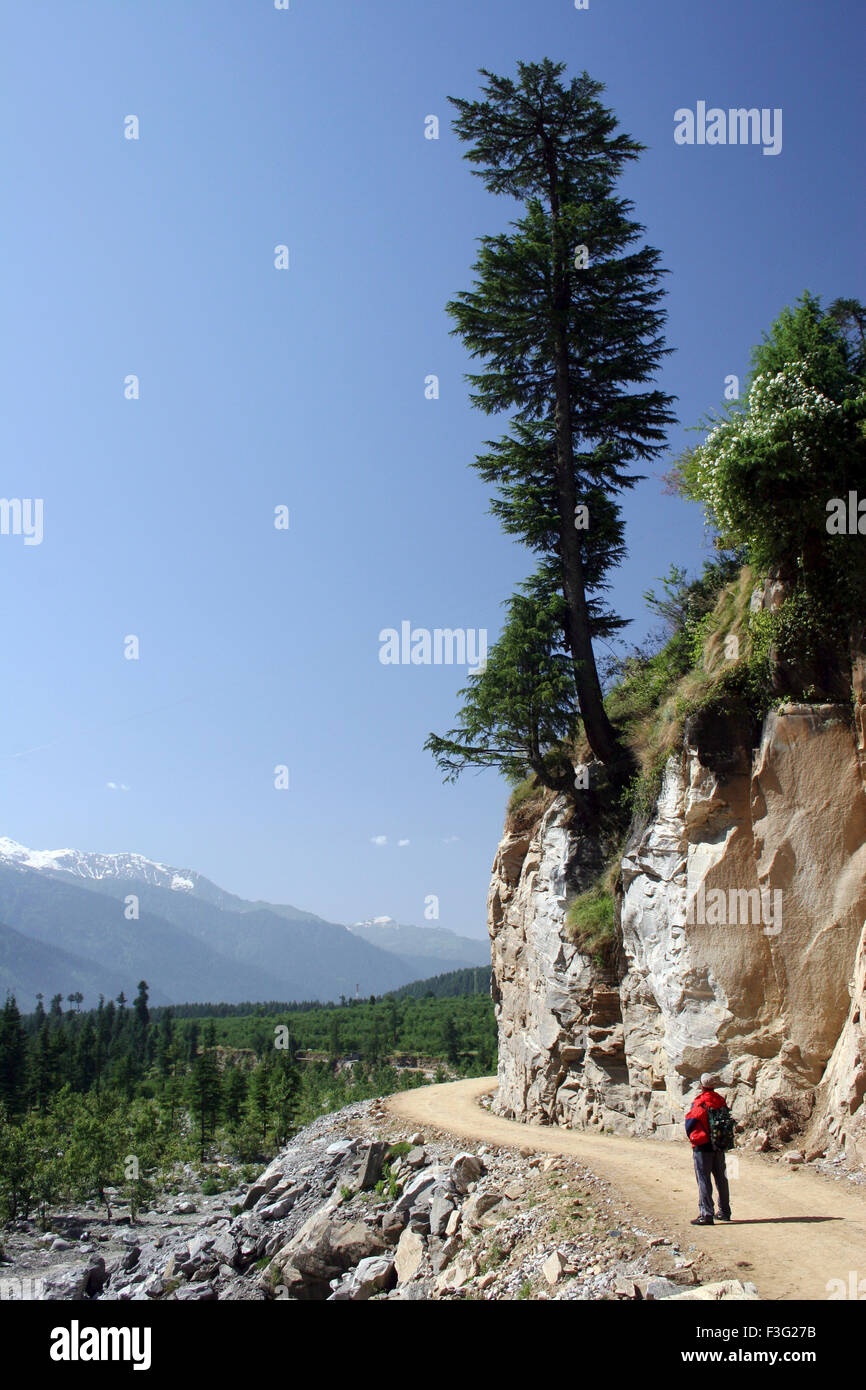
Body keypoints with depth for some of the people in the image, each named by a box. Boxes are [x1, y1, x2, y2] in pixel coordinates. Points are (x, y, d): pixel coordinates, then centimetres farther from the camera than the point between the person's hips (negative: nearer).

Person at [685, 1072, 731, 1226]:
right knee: (721, 1179, 15)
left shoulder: (700, 1103, -14)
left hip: (703, 1146, -6)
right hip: (719, 1146, 6)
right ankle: (724, 1211, 25)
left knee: (704, 1181, -2)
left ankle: (706, 1214, -5)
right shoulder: (721, 1101, 2)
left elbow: (689, 1124, -10)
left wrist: (692, 1138, 8)